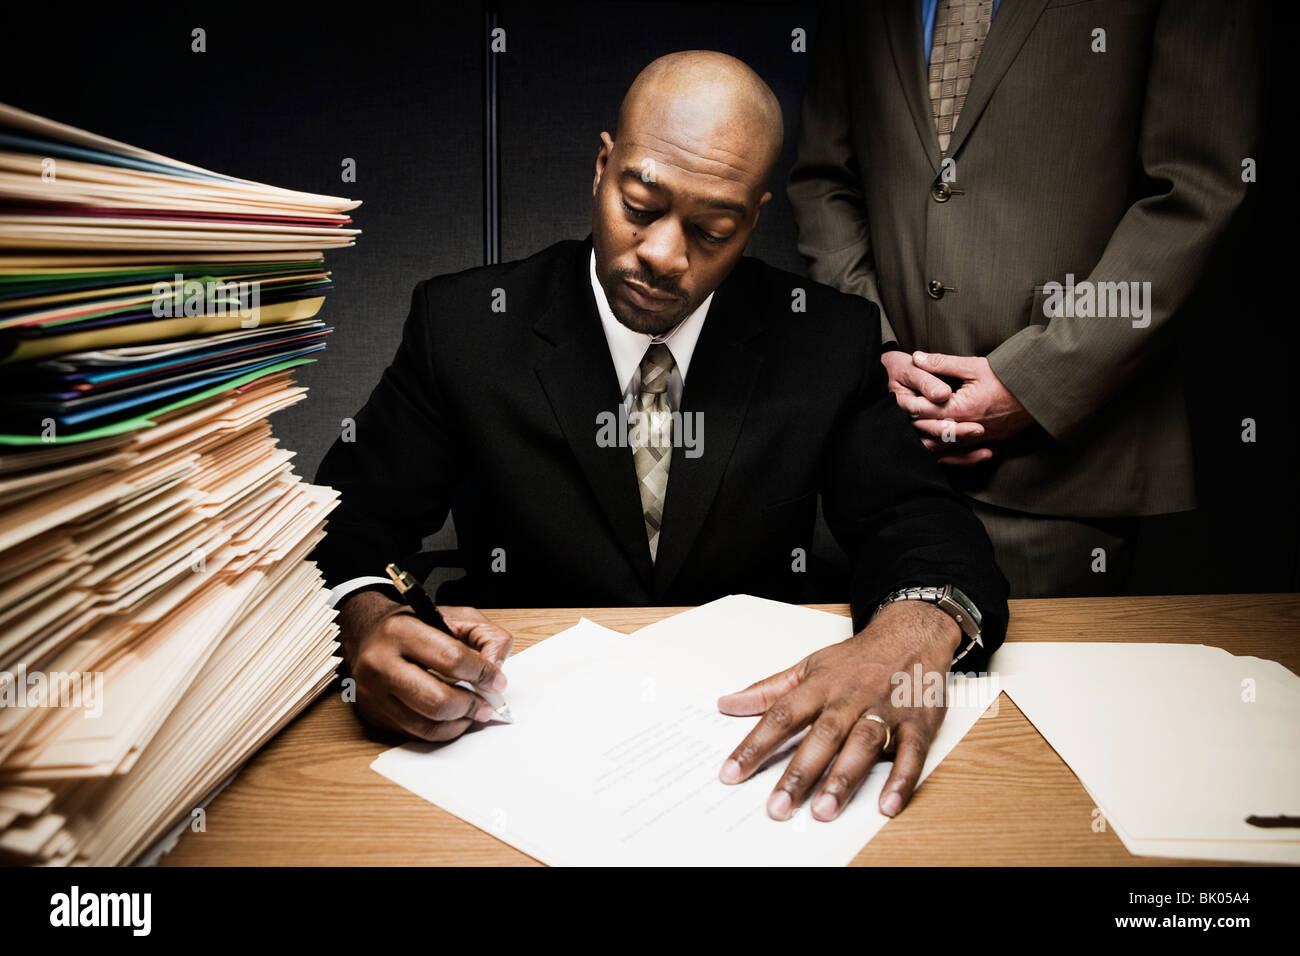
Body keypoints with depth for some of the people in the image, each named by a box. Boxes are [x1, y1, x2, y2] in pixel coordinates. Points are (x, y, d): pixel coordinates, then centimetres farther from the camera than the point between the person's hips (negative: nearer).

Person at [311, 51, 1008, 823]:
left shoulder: (829, 339, -2)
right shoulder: (464, 325, -4)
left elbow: (921, 524, -3)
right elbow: (351, 521, -2)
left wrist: (917, 629, -28)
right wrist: (365, 616, -26)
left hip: (753, 730, 1)